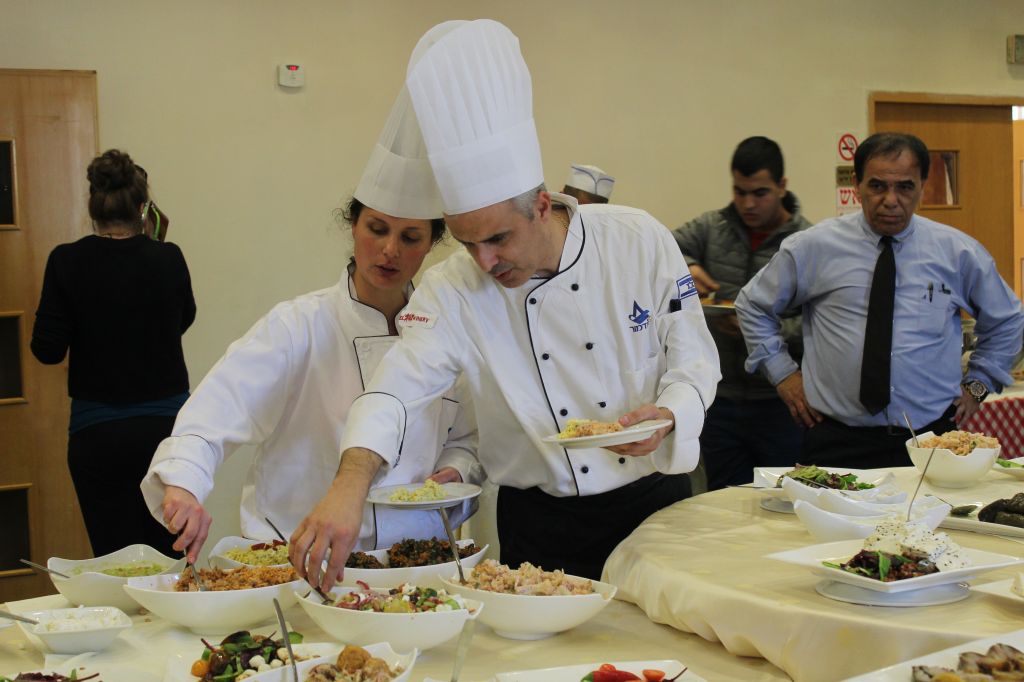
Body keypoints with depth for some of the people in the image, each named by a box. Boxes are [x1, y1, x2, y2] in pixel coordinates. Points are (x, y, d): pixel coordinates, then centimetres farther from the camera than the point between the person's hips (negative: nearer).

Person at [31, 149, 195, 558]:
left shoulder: (68, 262, -9)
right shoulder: (169, 259, -6)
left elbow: (48, 350, -6)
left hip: (97, 432, -1)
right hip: (168, 425, 1)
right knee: (167, 554, 11)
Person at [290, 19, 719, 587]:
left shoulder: (639, 241, -13)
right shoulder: (453, 289, -14)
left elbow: (694, 360, -4)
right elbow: (395, 389, -25)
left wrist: (666, 417, -26)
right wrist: (350, 484, -43)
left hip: (654, 499, 1)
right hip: (539, 525, 0)